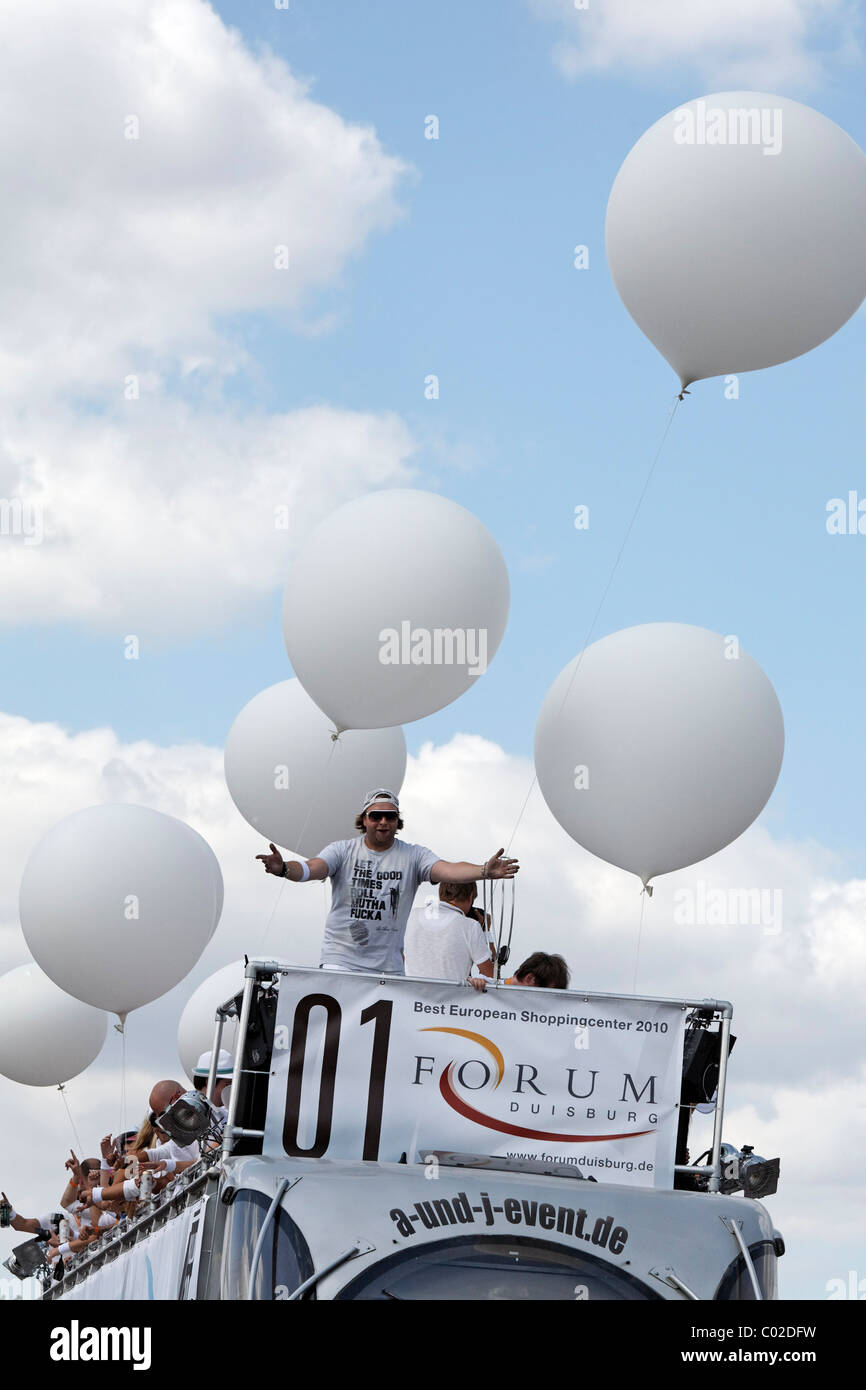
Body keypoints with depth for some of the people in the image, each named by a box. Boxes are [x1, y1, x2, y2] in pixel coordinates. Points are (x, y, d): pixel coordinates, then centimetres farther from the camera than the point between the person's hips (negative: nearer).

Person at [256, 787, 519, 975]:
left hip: (389, 966, 1)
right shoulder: (343, 850, 2)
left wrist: (484, 871, -31)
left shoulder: (413, 856, 3)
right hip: (341, 960, -1)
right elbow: (311, 868, -12)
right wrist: (283, 869, -35)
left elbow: (447, 870, -12)